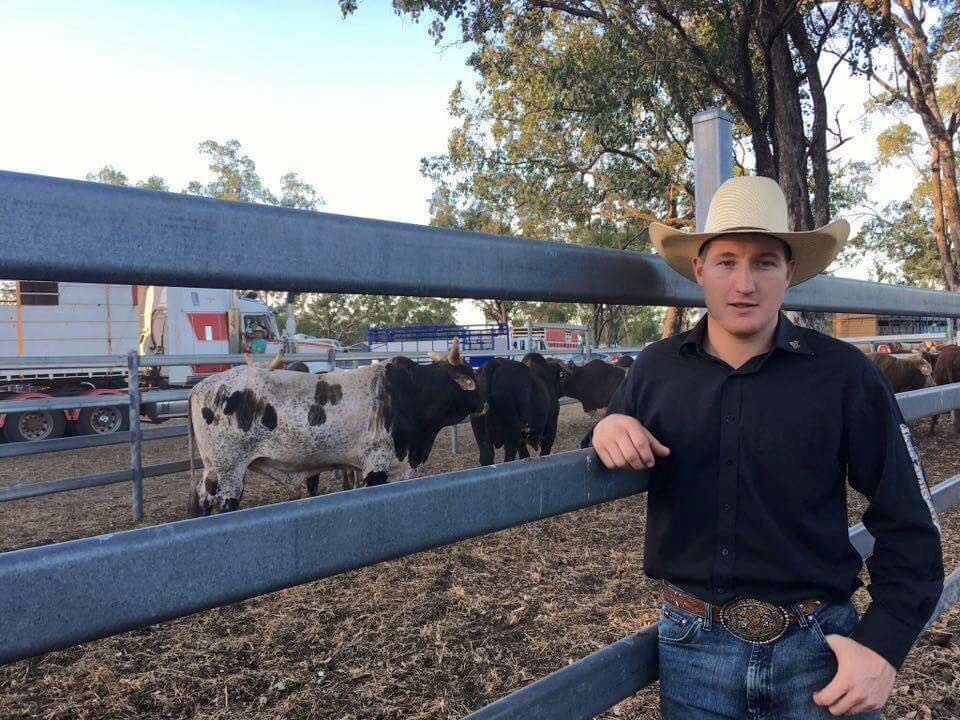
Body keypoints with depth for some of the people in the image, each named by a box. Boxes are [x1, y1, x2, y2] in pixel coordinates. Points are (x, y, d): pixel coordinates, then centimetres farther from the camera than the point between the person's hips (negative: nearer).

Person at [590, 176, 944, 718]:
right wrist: (607, 434, -14)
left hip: (821, 648, -1)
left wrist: (884, 644, -11)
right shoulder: (656, 368, -4)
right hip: (694, 648, 2)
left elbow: (908, 522, -3)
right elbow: (608, 471, 8)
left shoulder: (844, 373, -9)